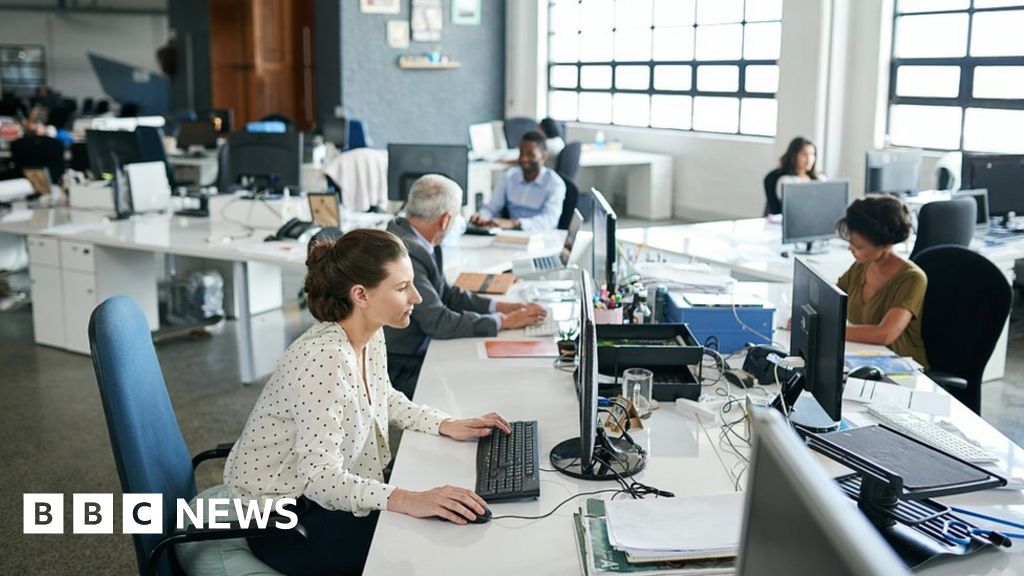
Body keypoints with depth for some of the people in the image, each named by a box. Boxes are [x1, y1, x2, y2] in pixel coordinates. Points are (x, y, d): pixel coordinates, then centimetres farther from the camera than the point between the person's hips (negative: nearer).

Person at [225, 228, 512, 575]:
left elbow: (384, 399, 15)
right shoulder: (323, 358, -32)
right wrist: (406, 500, -44)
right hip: (279, 518, -8)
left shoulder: (371, 336, -5)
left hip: (325, 491, 8)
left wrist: (446, 425, 1)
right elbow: (320, 477, -33)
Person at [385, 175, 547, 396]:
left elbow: (445, 294, 13)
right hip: (398, 369, -9)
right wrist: (502, 321, -13)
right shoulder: (408, 254, -26)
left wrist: (499, 307, 3)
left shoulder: (417, 242, 3)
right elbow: (439, 322, -23)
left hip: (418, 351, 9)